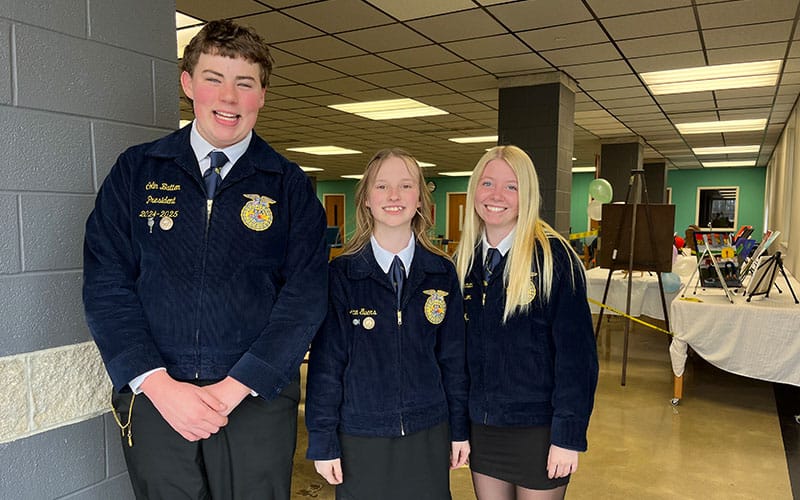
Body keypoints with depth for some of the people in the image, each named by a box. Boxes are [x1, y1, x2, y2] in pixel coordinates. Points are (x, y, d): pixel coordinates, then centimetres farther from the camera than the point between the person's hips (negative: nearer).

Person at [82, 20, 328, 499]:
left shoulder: (290, 186, 0)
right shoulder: (136, 171, 4)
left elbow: (306, 295, -6)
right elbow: (106, 283, -1)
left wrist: (234, 387, -13)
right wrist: (158, 384, -11)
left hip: (258, 399, 0)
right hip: (153, 396, 1)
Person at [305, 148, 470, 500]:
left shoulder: (442, 273, -2)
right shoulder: (340, 274, -8)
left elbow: (453, 356, 4)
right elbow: (325, 363, -6)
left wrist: (459, 429, 6)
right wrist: (323, 442, -5)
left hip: (428, 434, 2)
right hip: (360, 438, -2)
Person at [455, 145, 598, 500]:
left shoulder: (553, 256, -14)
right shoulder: (466, 258, 2)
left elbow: (576, 354, -14)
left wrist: (568, 436, -15)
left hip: (538, 428, -4)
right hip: (480, 425, 5)